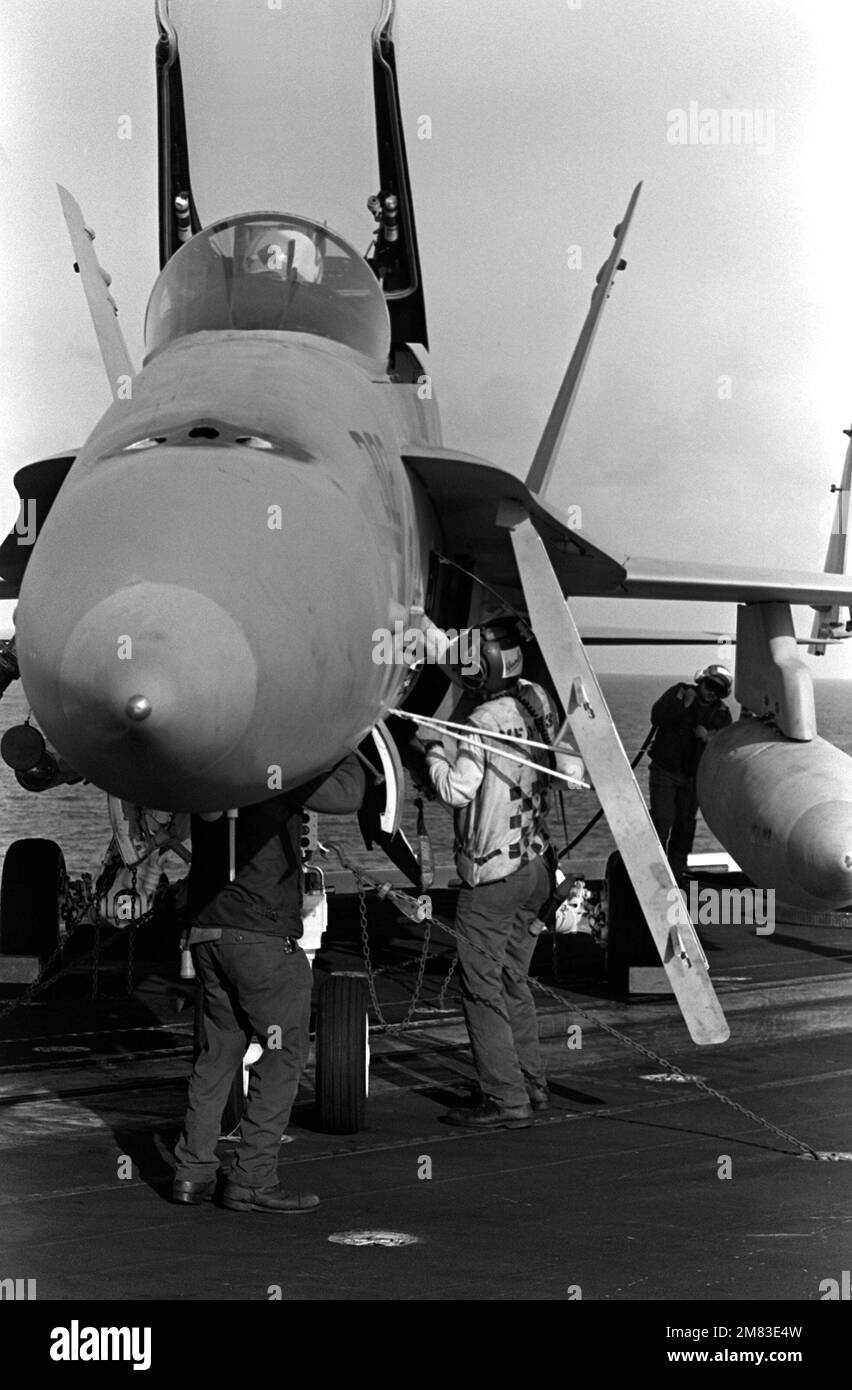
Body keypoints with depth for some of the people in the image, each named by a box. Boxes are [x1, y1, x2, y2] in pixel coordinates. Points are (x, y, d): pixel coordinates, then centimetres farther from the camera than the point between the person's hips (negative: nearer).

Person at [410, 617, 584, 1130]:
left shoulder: (485, 722, -18)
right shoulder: (538, 703, 3)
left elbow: (457, 790, -23)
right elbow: (574, 770, 6)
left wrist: (434, 751, -8)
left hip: (492, 875, -8)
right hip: (536, 867, 8)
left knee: (483, 988, -1)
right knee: (513, 981, 19)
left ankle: (506, 1099, -1)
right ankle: (532, 1083, 24)